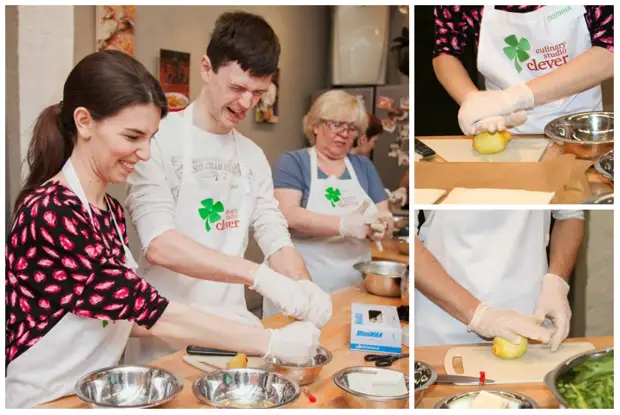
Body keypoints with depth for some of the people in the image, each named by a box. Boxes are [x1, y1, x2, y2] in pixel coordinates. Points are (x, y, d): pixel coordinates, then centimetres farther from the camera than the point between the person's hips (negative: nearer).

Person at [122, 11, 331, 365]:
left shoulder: (254, 156, 8)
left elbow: (277, 241, 5)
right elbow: (158, 245, -22)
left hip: (231, 330, 5)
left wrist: (304, 287, -16)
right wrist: (258, 275, -31)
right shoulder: (160, 140, -11)